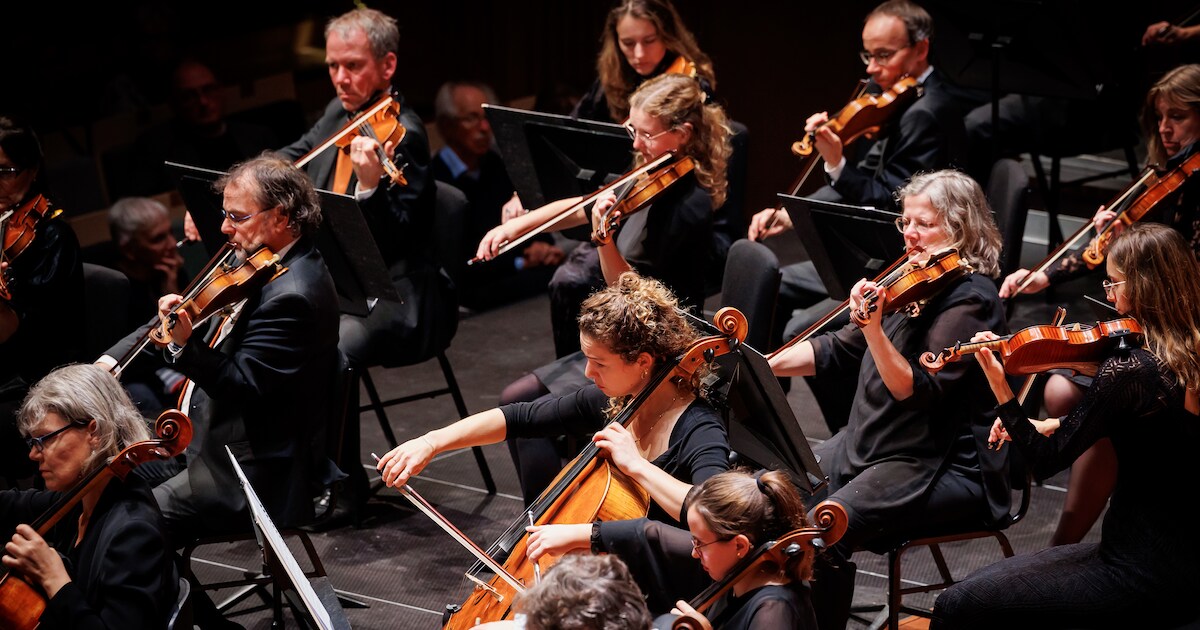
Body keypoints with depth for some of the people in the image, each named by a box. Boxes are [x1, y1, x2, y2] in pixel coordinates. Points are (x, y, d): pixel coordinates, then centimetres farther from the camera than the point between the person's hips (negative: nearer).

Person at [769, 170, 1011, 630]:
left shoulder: (969, 301, -14)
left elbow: (915, 390, -25)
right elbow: (838, 350, 15)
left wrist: (873, 327, -38)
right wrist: (761, 367, 3)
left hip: (945, 469, -9)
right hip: (867, 446, 9)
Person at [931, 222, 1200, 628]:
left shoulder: (1128, 369, -22)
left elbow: (1046, 461, -18)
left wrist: (998, 383, -16)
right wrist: (1053, 425, 9)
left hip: (1142, 573, -9)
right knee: (980, 585, 20)